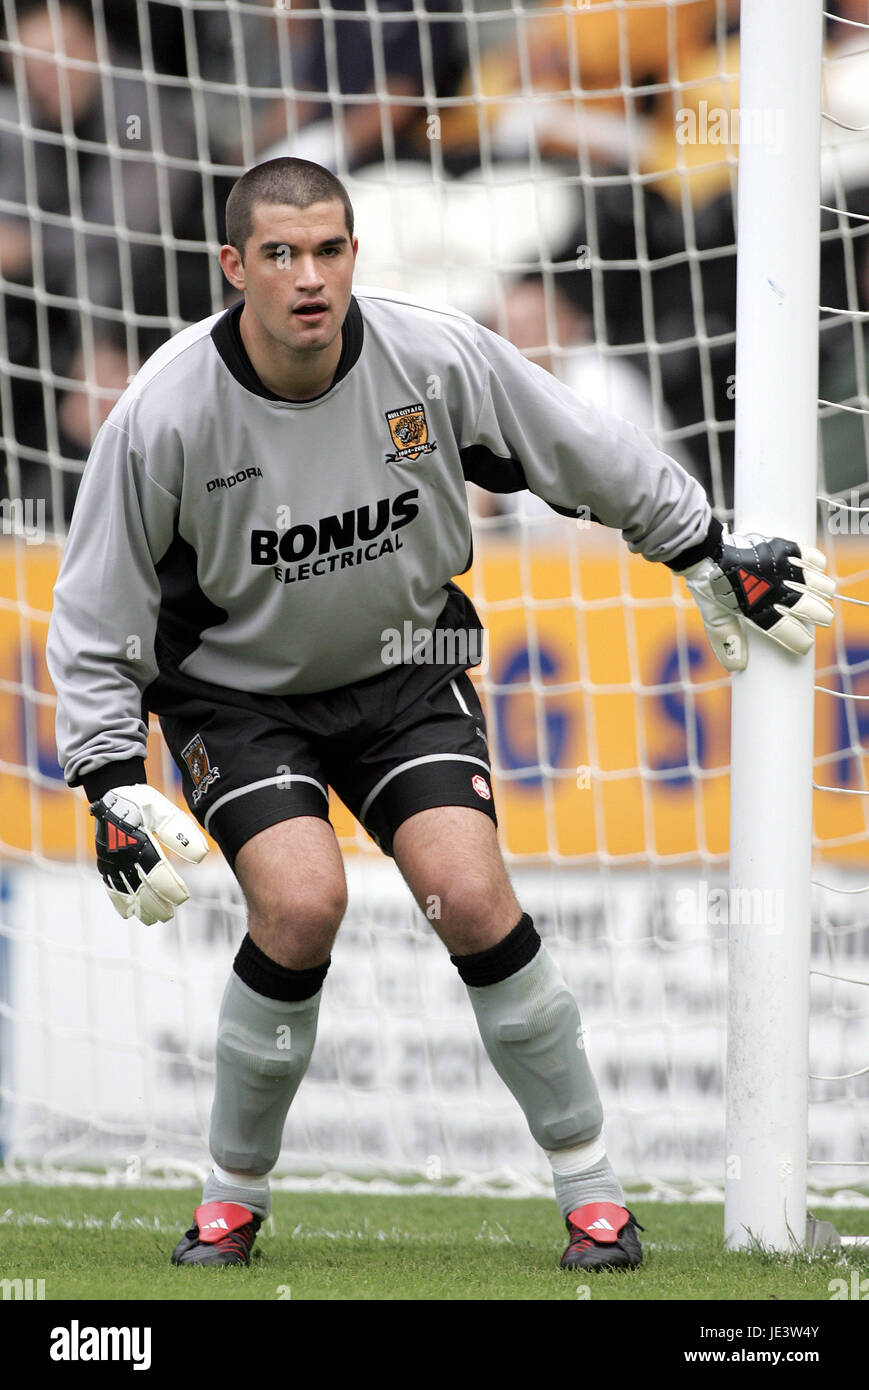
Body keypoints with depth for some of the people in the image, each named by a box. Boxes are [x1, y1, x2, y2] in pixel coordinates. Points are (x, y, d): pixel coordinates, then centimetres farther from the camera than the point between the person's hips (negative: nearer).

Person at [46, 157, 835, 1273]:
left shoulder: (437, 359, -17)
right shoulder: (165, 414, -21)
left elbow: (589, 453, 1)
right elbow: (94, 616, -11)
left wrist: (713, 554, 9)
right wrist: (113, 785, -17)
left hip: (400, 666, 2)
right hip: (236, 688, -1)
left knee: (469, 896, -17)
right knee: (301, 903, -24)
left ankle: (591, 1188, -2)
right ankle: (233, 1195, -3)